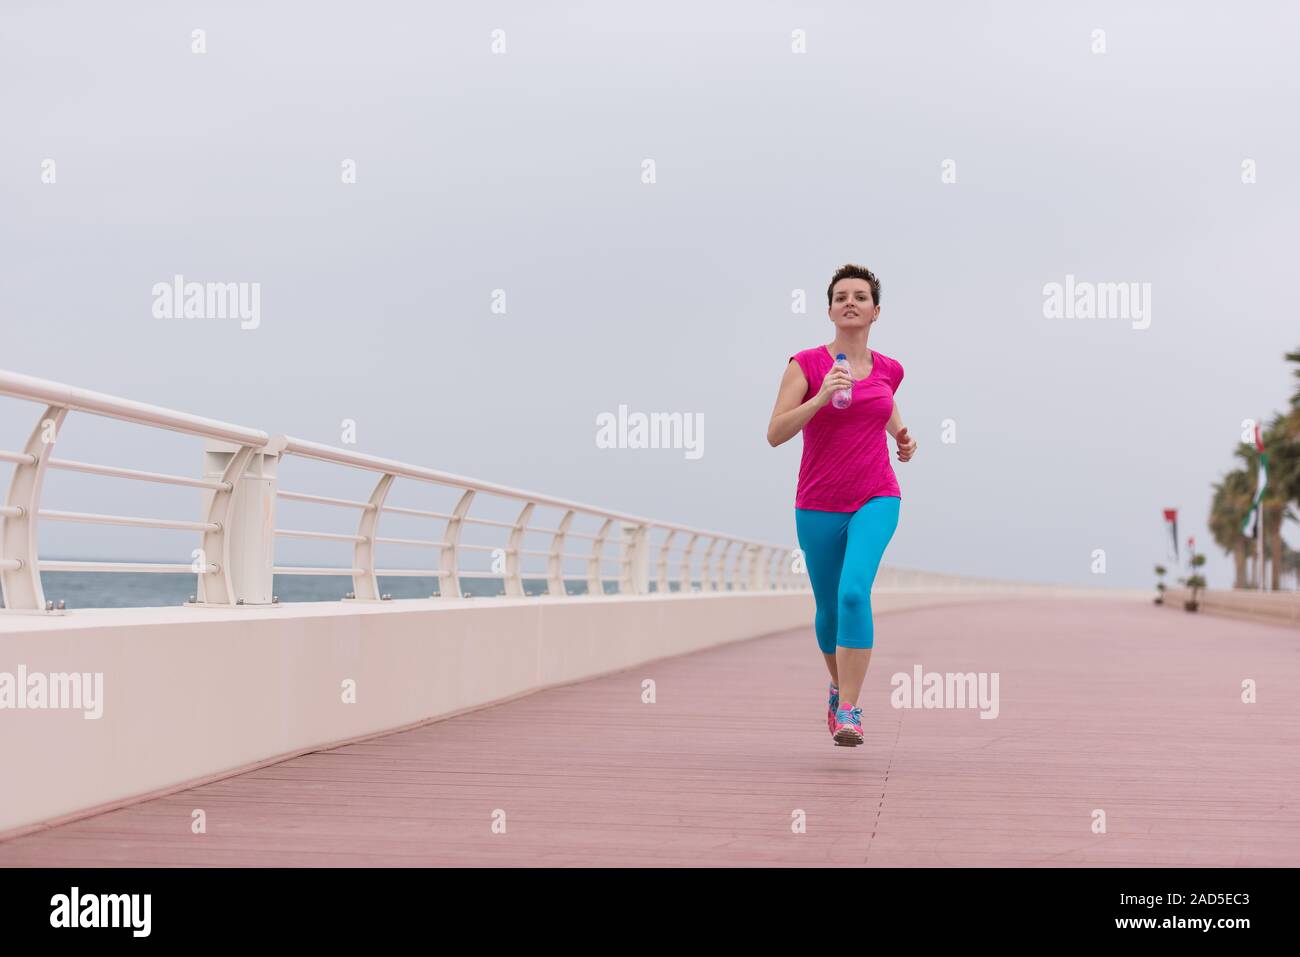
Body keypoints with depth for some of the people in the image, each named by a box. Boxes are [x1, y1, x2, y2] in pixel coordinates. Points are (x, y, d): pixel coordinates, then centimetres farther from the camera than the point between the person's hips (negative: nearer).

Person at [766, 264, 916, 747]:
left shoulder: (889, 370, 5)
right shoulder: (806, 364, -5)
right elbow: (775, 433, -13)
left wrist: (901, 435, 8)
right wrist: (820, 397, -25)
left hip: (876, 500, 0)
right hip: (818, 505, 0)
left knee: (854, 593, -23)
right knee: (828, 608, 13)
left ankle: (848, 710, -19)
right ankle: (839, 686, 42)